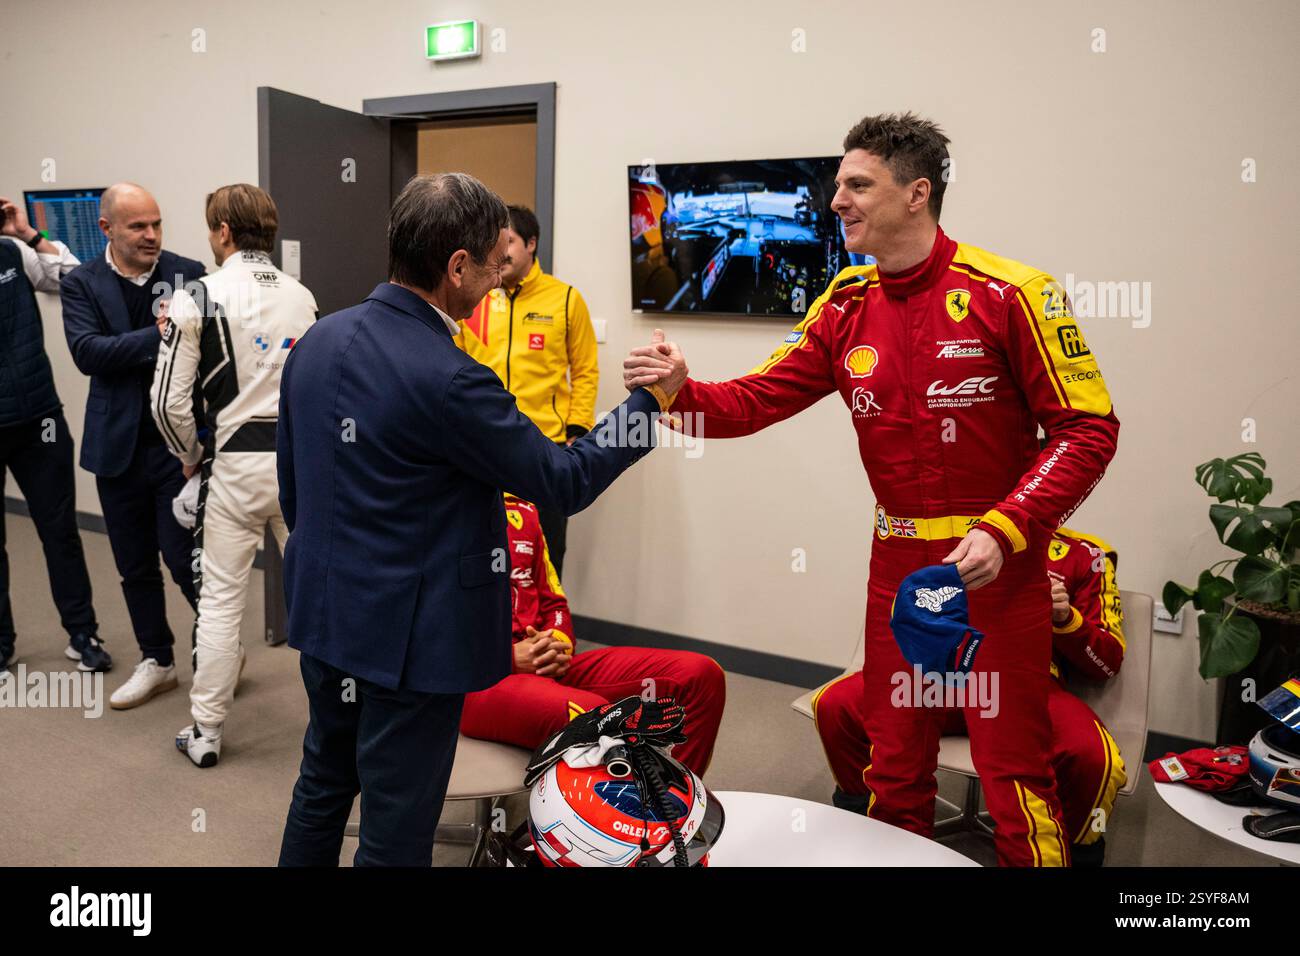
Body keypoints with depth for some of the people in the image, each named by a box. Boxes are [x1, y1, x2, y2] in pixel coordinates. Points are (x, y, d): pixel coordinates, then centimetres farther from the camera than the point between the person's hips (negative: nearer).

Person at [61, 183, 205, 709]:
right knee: (134, 565, 13)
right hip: (119, 444, 3)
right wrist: (158, 335, -22)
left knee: (182, 556, -3)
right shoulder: (82, 282, 2)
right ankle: (156, 661, 30)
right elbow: (87, 352, -13)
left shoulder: (188, 273, -1)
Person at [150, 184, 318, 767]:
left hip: (236, 465, -3)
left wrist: (191, 455, 9)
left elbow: (169, 401, -7)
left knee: (220, 600, 8)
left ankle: (205, 734, 19)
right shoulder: (303, 296, 6)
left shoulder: (199, 299, -7)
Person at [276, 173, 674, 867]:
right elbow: (565, 483, -17)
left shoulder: (317, 340, -1)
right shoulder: (448, 379, -26)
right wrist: (652, 399, -6)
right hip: (406, 633, -8)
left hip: (322, 611, 8)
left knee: (323, 783, 28)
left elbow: (291, 484, 9)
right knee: (395, 833, 10)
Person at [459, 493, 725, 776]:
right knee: (591, 716, -40)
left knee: (701, 674, -10)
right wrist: (508, 658, -15)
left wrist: (558, 645, 0)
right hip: (480, 680, -7)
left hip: (544, 665, 7)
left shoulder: (524, 512, 18)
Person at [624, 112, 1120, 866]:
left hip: (995, 564, -4)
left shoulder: (1009, 294, -11)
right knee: (894, 771, 17)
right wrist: (682, 392, -18)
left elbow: (1087, 428, -11)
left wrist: (1002, 532, -20)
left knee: (1013, 772, 4)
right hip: (898, 564, 5)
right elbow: (758, 399, 1)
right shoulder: (846, 305, 4)